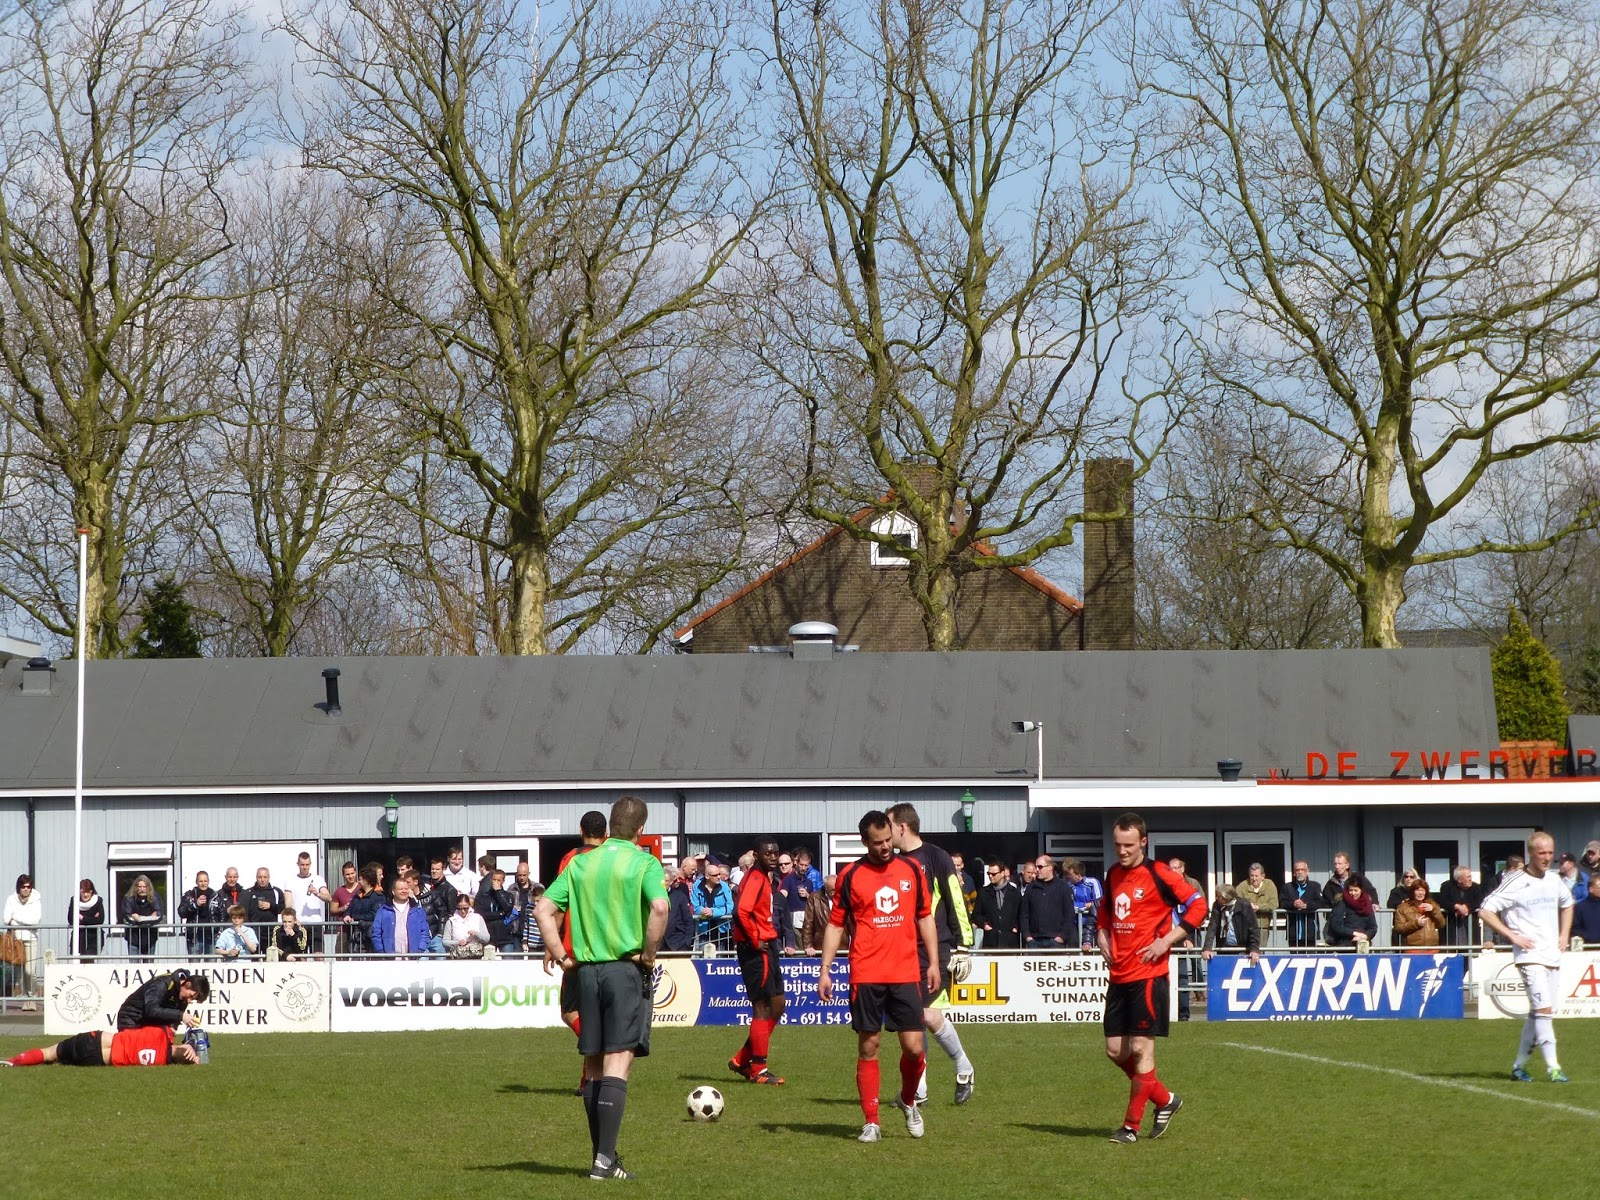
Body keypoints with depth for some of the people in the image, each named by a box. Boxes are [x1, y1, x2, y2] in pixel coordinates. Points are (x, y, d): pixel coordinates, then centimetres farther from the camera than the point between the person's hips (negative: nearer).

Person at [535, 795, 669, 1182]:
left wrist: (559, 955, 6)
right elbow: (659, 907, -21)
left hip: (587, 970, 4)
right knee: (618, 1063, -7)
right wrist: (649, 953, -10)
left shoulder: (580, 863, 9)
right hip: (627, 969, -4)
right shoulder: (644, 862, -5)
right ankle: (605, 1159, -14)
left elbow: (544, 909, 3)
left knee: (593, 1065, 13)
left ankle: (603, 1154, 19)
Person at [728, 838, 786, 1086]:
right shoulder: (754, 878, -15)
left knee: (777, 1006, 13)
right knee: (763, 1008, -5)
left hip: (766, 947, 10)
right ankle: (758, 1070, 1)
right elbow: (741, 912, -28)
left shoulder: (765, 877, 15)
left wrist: (772, 938, 14)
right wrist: (756, 941, -20)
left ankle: (743, 1060, 18)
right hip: (756, 950, -10)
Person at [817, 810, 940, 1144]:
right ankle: (871, 1122, 8)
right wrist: (825, 971, -1)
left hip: (907, 974, 1)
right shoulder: (851, 876, 2)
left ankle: (908, 1101, 25)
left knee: (914, 1047, -4)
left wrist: (933, 963, 9)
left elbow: (925, 917, 14)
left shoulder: (912, 870, 8)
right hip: (866, 975, -1)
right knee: (868, 1048, 0)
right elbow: (835, 925, 5)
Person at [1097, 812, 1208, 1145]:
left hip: (1148, 974, -7)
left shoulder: (1159, 875, -8)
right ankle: (1165, 1100, 22)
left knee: (1141, 1048, -7)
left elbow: (1197, 905, -9)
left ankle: (1132, 1126, -1)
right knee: (1115, 1049, 5)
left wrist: (1166, 941, -14)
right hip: (1119, 976, 7)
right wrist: (1102, 937, 11)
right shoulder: (1113, 875, 12)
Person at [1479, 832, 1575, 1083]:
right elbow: (1485, 911, -11)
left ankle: (1519, 1066, 18)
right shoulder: (1516, 883, -10)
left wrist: (1564, 935, 18)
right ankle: (1553, 1068, -18)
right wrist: (1512, 936, -15)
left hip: (1553, 955, 7)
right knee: (1544, 1009, -17)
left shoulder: (1554, 880, 11)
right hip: (1530, 955, -7)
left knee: (1538, 1013, 8)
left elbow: (1567, 904, 32)